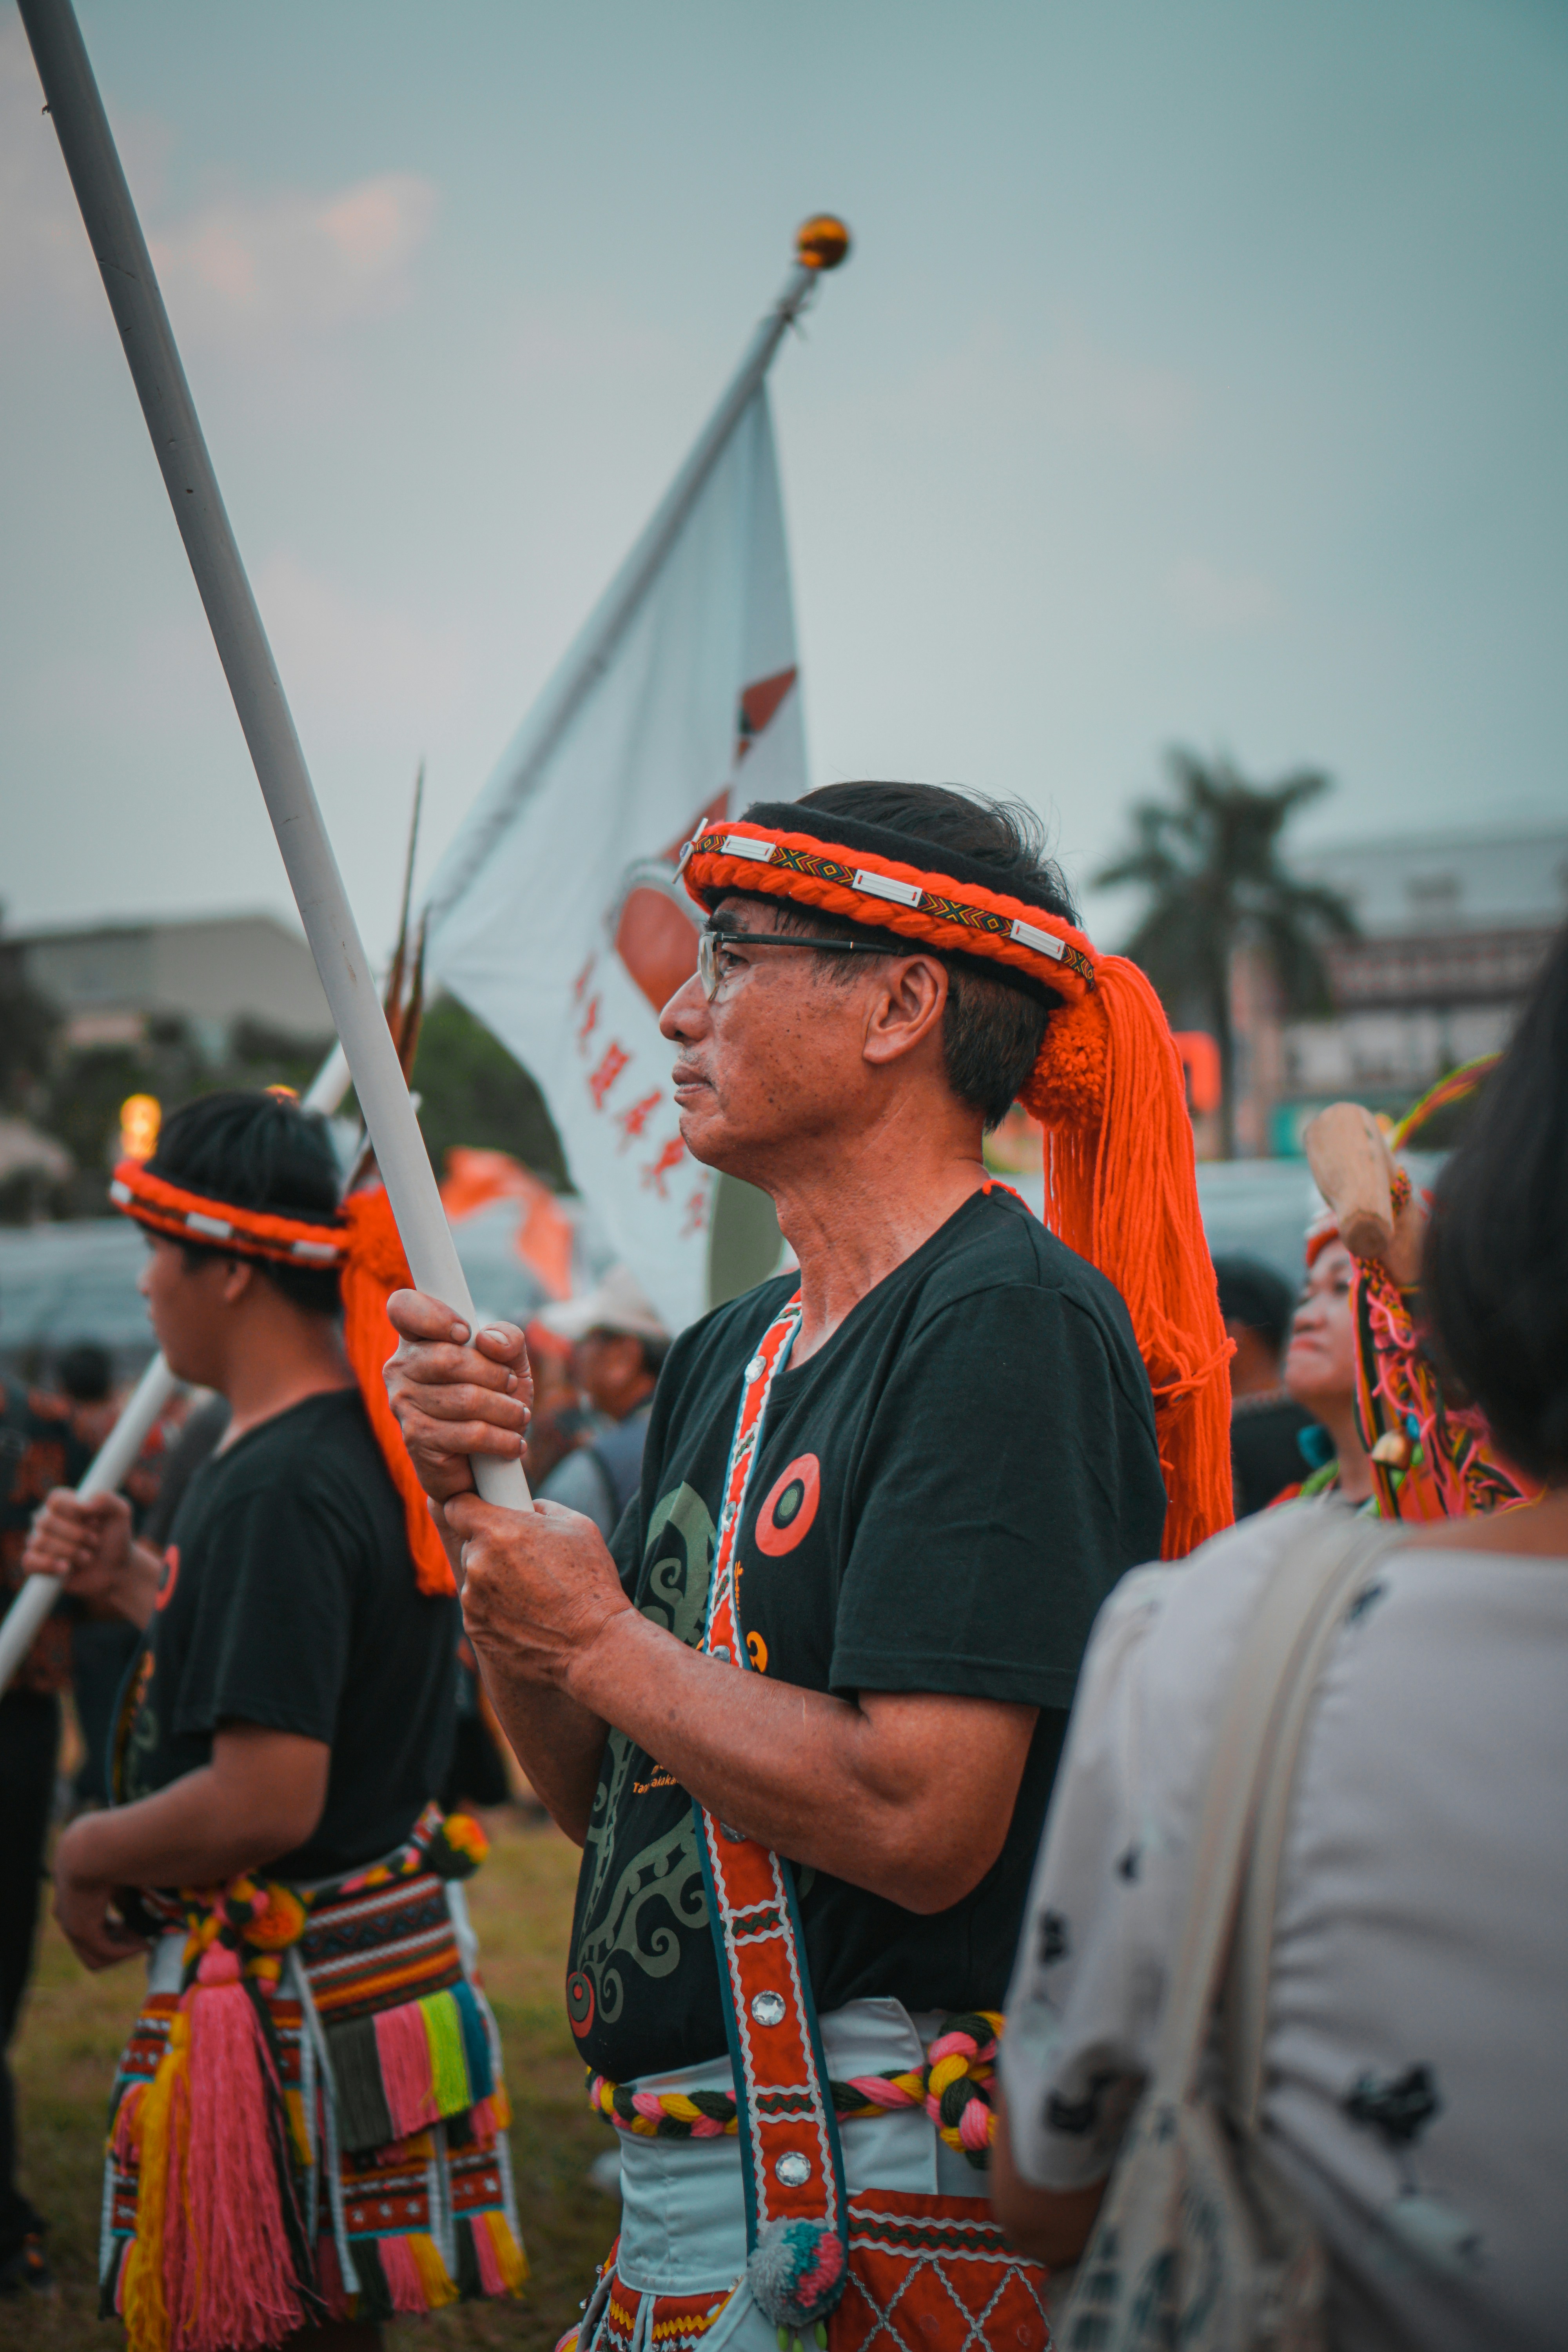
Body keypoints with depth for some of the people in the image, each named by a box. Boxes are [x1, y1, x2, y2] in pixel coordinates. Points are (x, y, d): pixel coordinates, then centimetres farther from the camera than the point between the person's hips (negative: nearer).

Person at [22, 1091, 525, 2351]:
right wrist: (138, 1582, 13)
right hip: (393, 1952, 10)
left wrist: (90, 1851, -10)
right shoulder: (376, 1443, 8)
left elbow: (265, 1802, -27)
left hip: (284, 1996, -10)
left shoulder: (275, 1490, -23)